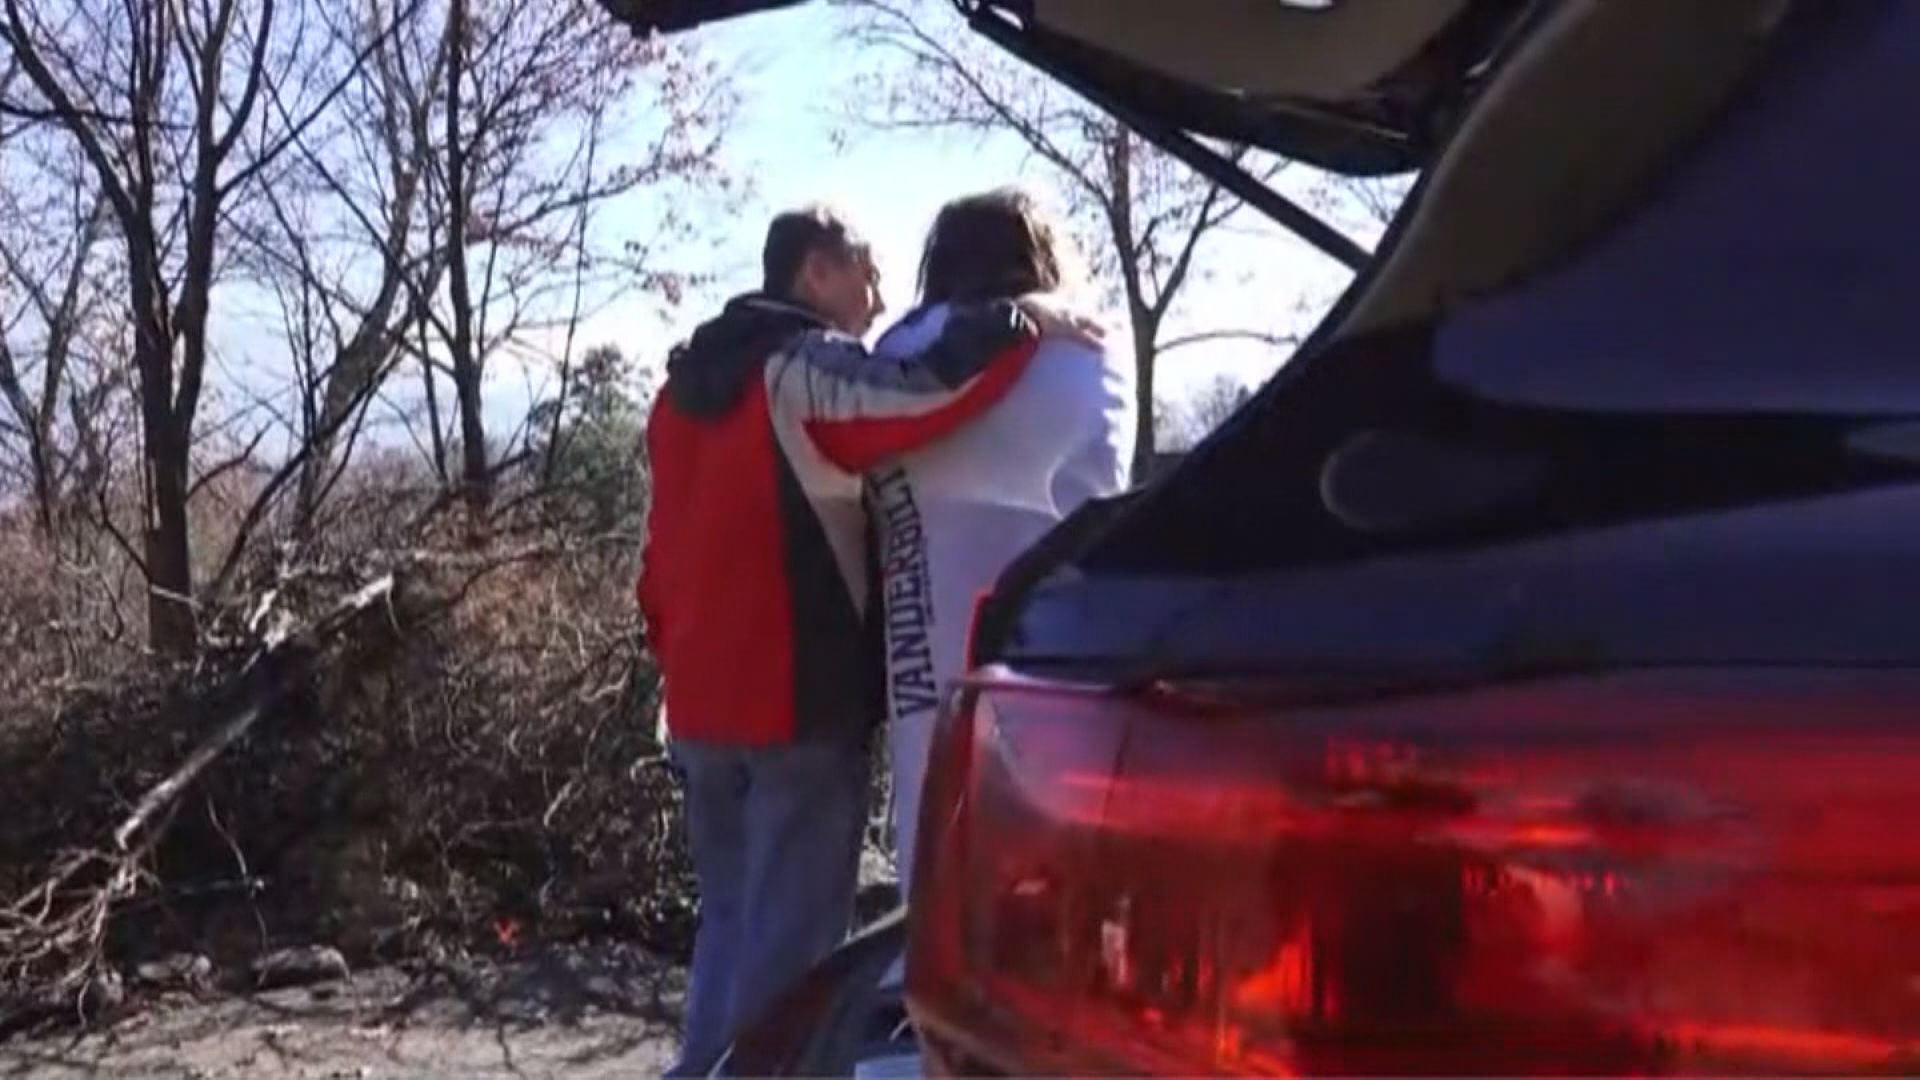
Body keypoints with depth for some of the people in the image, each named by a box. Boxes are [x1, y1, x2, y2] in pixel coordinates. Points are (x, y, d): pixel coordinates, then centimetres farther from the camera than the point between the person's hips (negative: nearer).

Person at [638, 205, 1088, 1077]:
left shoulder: (691, 382, 17)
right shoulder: (807, 369, -9)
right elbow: (927, 390, -28)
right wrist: (1018, 325, -14)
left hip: (703, 701, 8)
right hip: (798, 701, -8)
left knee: (731, 922, 18)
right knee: (790, 938, -1)